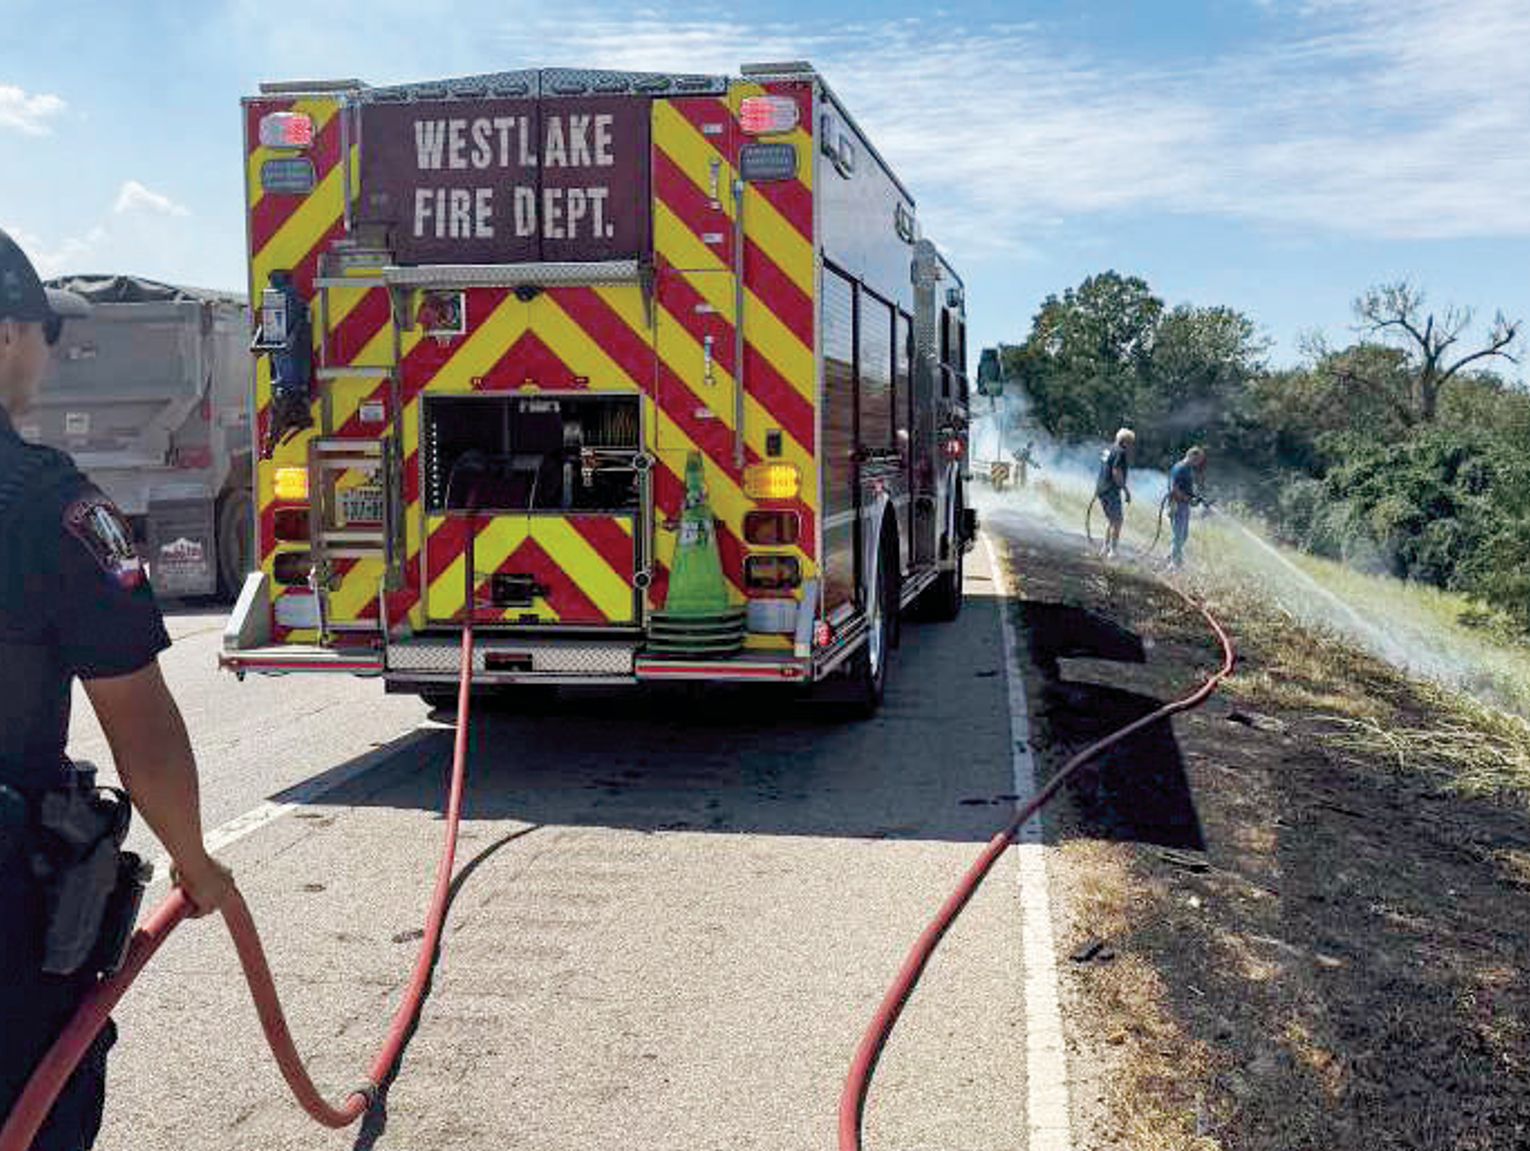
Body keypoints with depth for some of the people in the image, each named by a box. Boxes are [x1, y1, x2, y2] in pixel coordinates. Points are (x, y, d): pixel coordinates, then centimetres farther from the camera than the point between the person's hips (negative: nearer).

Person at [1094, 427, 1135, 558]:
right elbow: (1116, 473, -20)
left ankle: (1105, 549, 22)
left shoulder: (1111, 449, 18)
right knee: (1117, 520, -6)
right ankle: (1113, 551, -7)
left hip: (1101, 489, 10)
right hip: (1110, 490, -10)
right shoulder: (1120, 452, -11)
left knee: (1111, 520, 19)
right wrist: (1126, 490, -16)